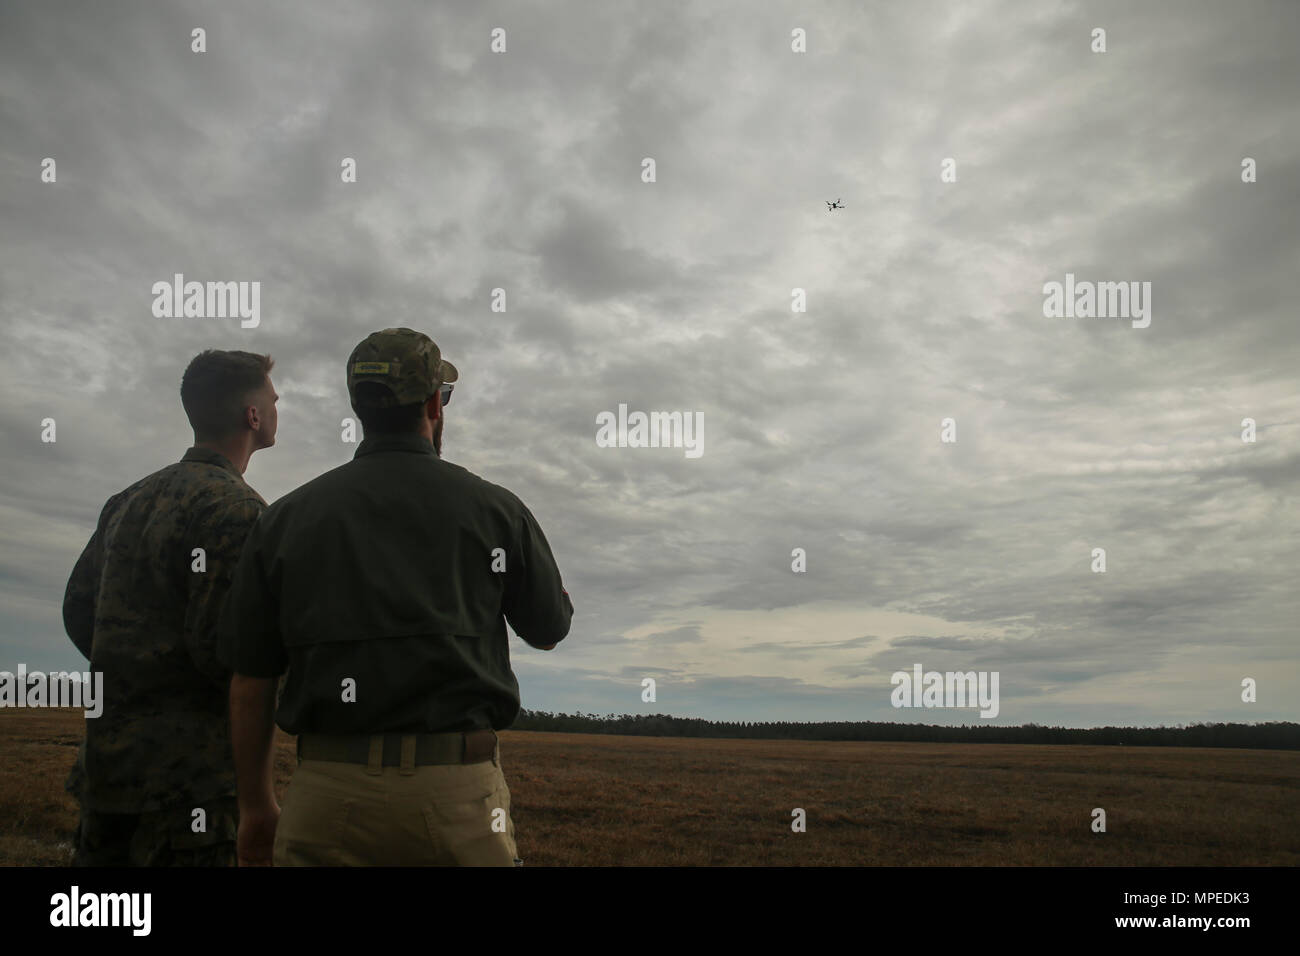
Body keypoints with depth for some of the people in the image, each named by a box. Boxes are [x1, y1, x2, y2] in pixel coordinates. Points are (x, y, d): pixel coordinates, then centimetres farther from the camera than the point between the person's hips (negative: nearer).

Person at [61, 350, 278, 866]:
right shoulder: (235, 509, -15)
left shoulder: (128, 501, 13)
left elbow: (78, 610, 16)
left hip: (105, 759, 8)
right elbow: (220, 645, -21)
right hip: (186, 775, -8)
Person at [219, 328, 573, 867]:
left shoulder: (287, 517, 5)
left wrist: (255, 806, 19)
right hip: (457, 797, -1)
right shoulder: (493, 509, 1)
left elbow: (250, 681, 8)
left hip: (325, 798, 2)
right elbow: (548, 632, 15)